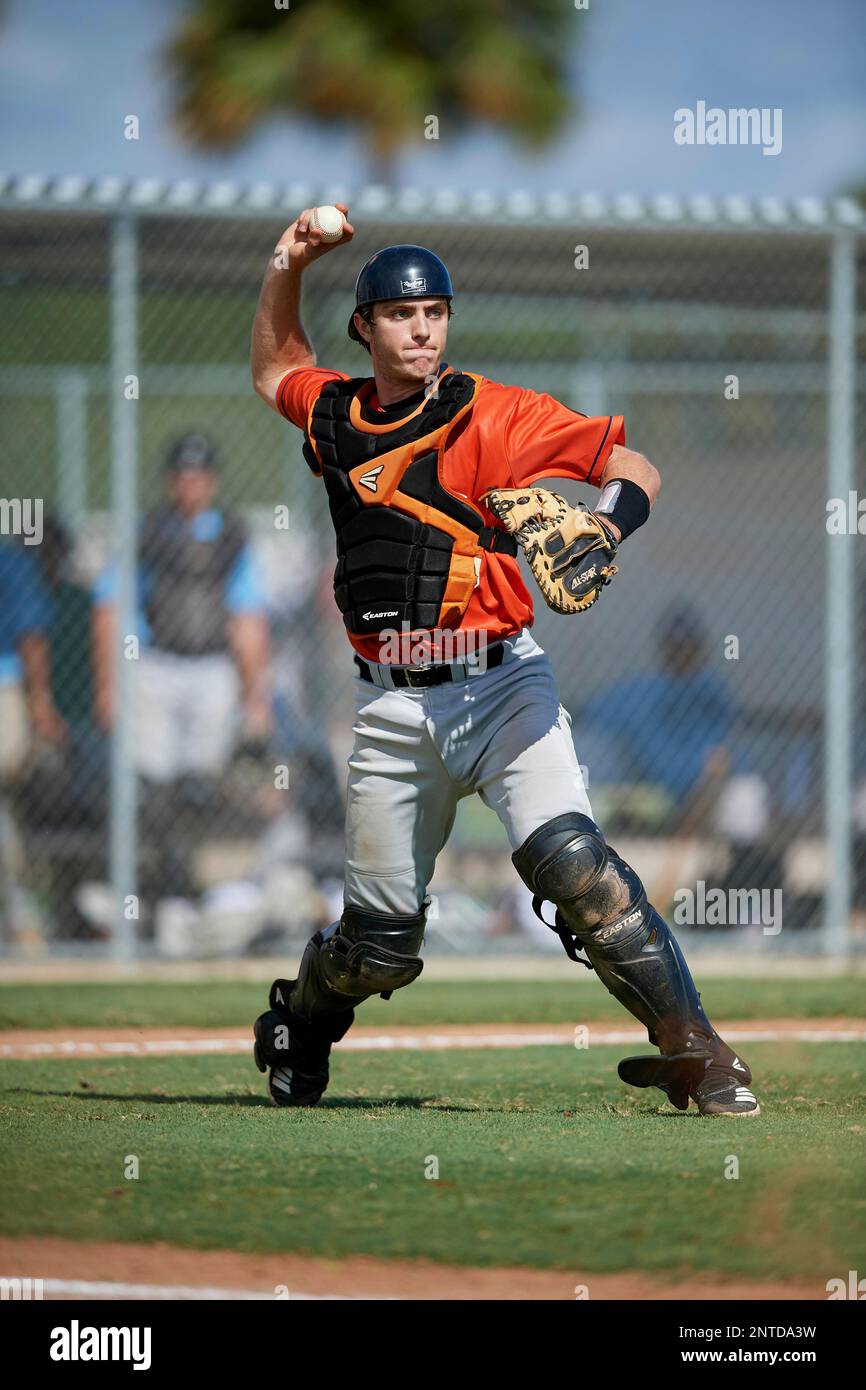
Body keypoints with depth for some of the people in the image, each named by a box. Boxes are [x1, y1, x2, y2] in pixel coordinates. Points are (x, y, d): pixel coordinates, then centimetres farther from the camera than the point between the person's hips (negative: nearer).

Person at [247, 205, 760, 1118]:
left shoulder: (492, 413, -2)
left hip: (500, 685, -3)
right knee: (381, 936, 5)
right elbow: (275, 369, 35)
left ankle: (694, 1051, -23)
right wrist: (287, 270, 21)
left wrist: (606, 526, -23)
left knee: (568, 861, -26)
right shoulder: (336, 415, 12)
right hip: (393, 708, 3)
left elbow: (634, 467, -3)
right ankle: (297, 1026, 38)